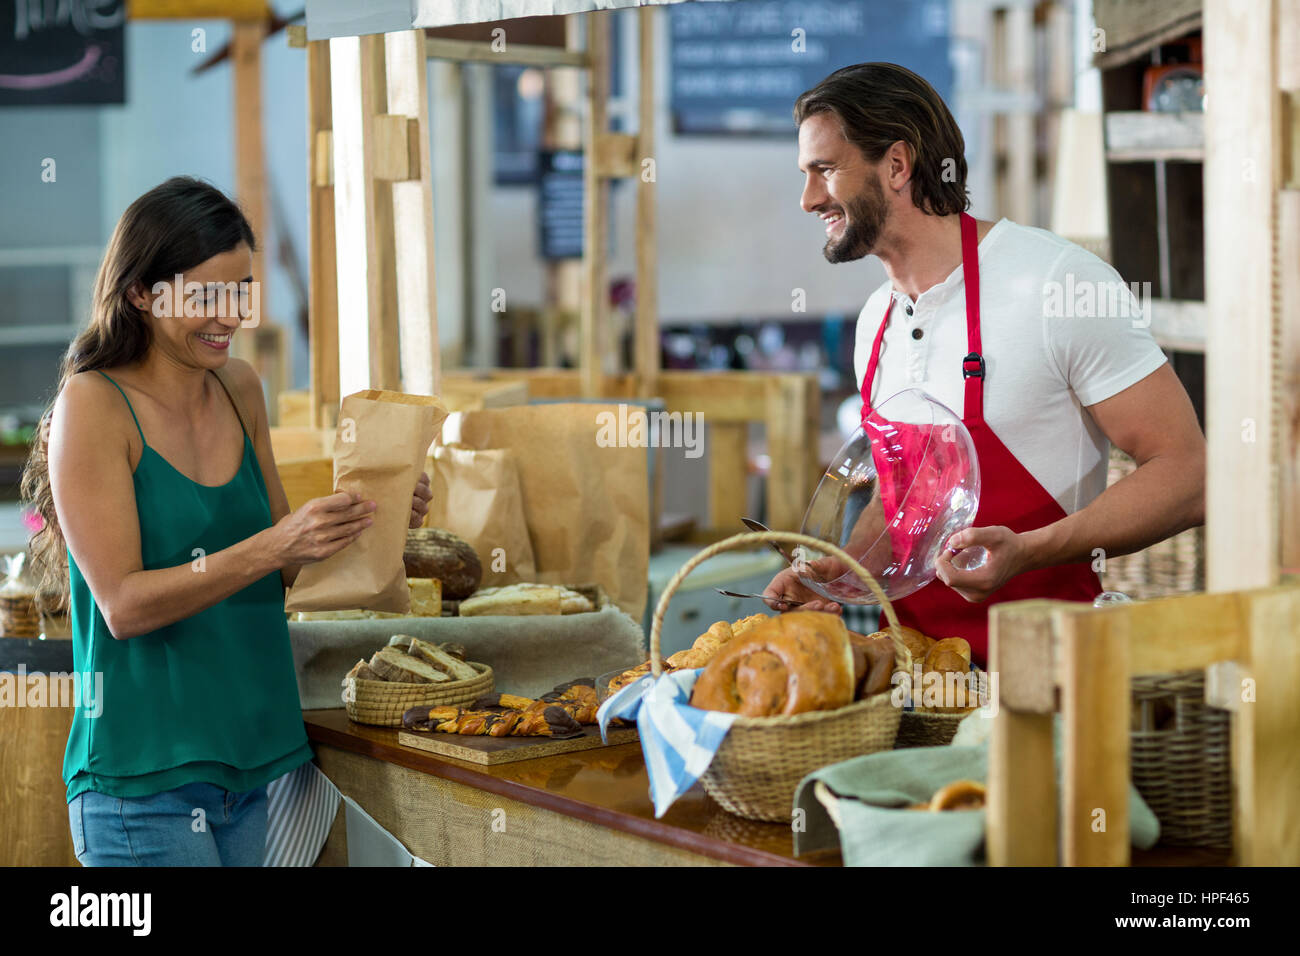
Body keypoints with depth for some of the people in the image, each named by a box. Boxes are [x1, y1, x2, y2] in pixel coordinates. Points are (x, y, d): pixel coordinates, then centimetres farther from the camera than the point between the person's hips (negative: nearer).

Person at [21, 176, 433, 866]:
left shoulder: (239, 388, 9)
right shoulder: (94, 404, -10)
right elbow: (124, 604, -16)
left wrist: (363, 520, 0)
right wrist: (274, 545, -24)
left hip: (248, 767, 6)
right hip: (144, 780, -6)